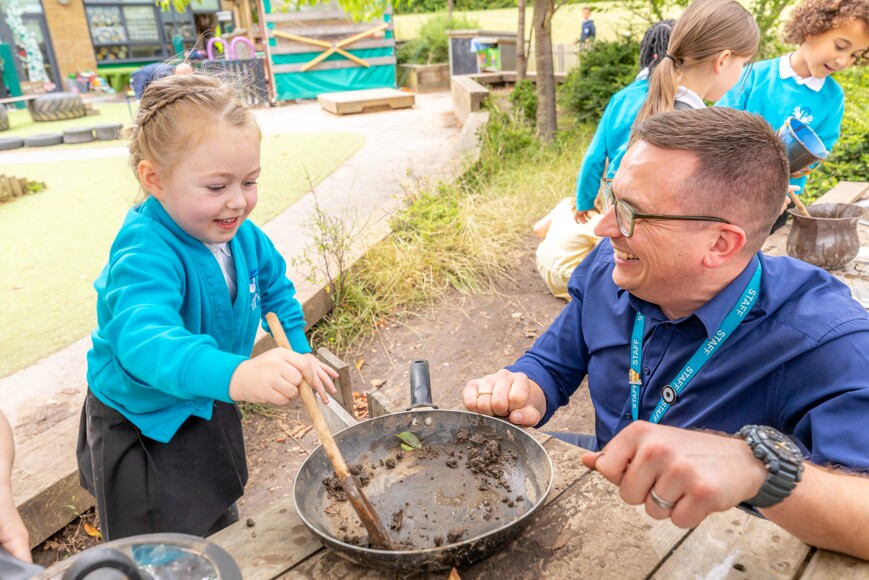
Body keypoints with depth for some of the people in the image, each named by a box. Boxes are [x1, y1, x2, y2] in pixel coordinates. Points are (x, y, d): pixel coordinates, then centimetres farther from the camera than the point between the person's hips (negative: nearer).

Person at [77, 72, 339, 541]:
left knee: (222, 530, 29)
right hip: (142, 427, -6)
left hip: (209, 410, 7)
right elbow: (145, 340, -55)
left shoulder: (243, 237, -13)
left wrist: (298, 354, 5)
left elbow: (275, 290, 8)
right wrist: (237, 374, -72)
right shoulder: (146, 256, -36)